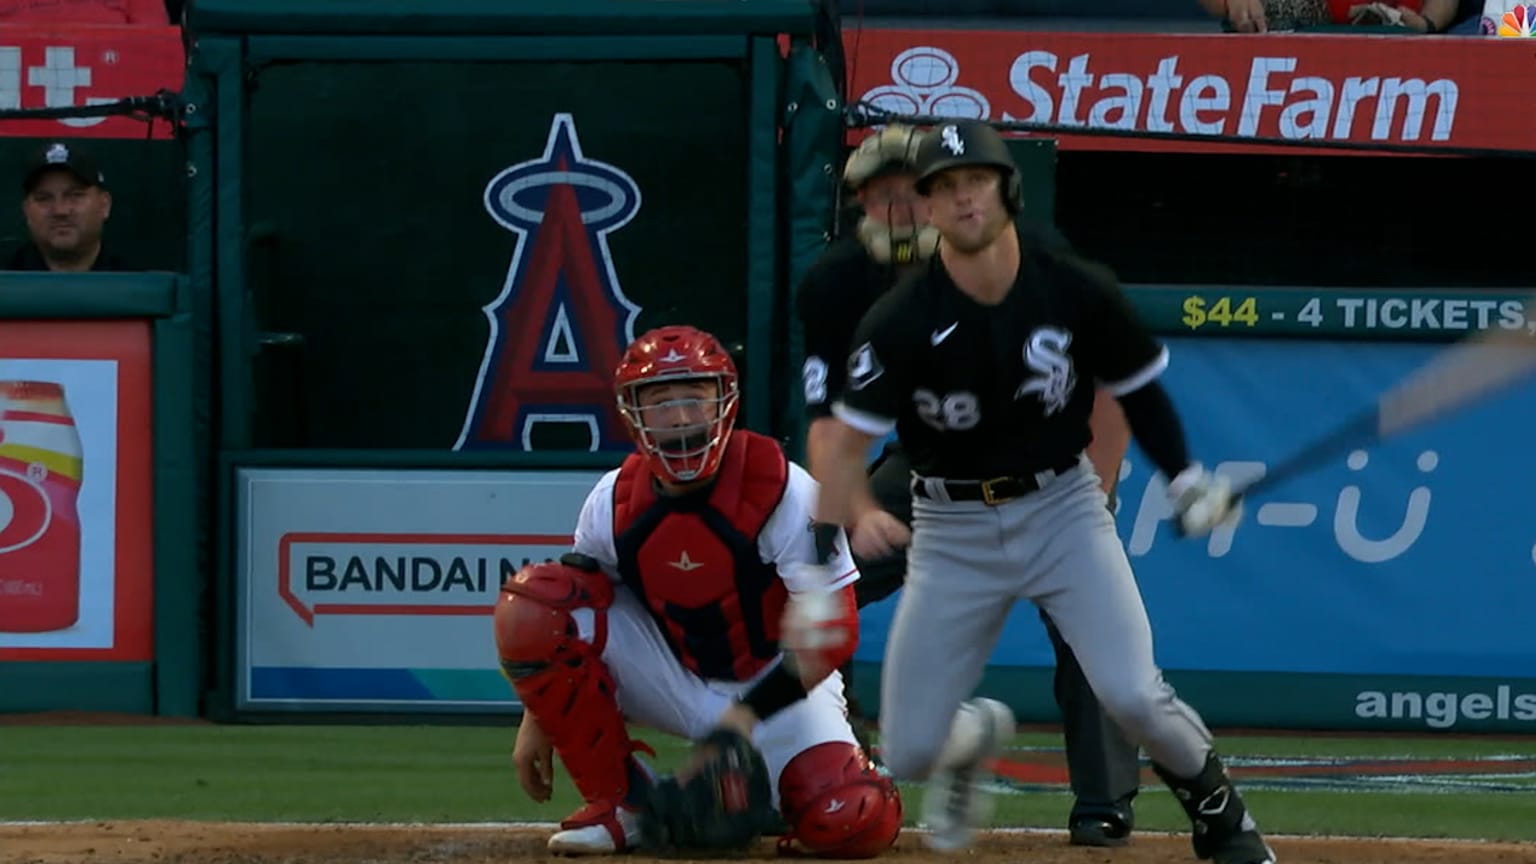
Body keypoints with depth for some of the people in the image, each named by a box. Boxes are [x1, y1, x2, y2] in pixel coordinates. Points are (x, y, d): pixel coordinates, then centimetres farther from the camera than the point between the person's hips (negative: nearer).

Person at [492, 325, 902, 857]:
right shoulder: (615, 502, -9)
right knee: (526, 608, -20)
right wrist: (537, 720, -1)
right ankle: (617, 804, -9)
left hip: (774, 682, -3)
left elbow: (833, 631, -21)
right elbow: (562, 614, 5)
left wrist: (749, 714, -27)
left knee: (855, 826, -29)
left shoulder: (784, 493, -21)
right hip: (675, 683, 3)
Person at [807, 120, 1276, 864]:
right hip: (952, 530, 0)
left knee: (1133, 695, -21)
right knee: (909, 753, -2)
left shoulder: (1076, 292, -10)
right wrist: (852, 519, -37)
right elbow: (845, 446, -17)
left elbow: (1136, 387, 6)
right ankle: (974, 735, 37)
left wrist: (1185, 480, -6)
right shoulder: (901, 322, -15)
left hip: (1061, 505, 0)